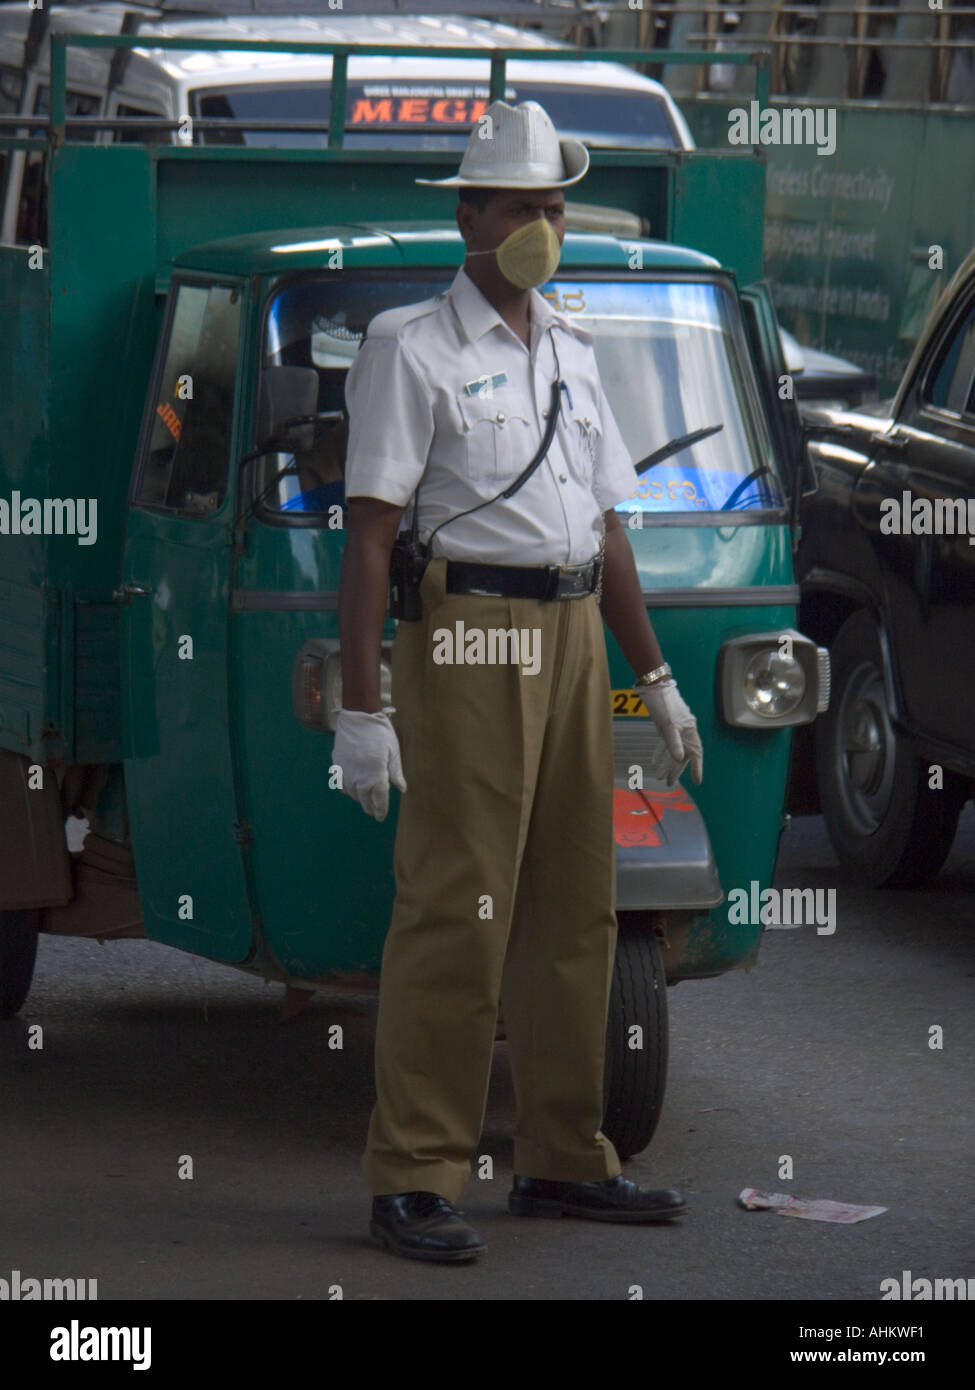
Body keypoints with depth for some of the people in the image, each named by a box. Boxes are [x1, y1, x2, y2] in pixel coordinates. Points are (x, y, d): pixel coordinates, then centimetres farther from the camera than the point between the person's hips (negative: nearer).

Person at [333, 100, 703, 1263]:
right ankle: (412, 1179, -7)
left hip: (574, 639, 7)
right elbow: (368, 533, -10)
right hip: (467, 640, -7)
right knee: (455, 916, -10)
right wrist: (358, 707, -16)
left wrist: (655, 678, 20)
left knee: (575, 913, 10)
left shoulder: (569, 353, 17)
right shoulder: (411, 349, -4)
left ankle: (562, 1158, 19)